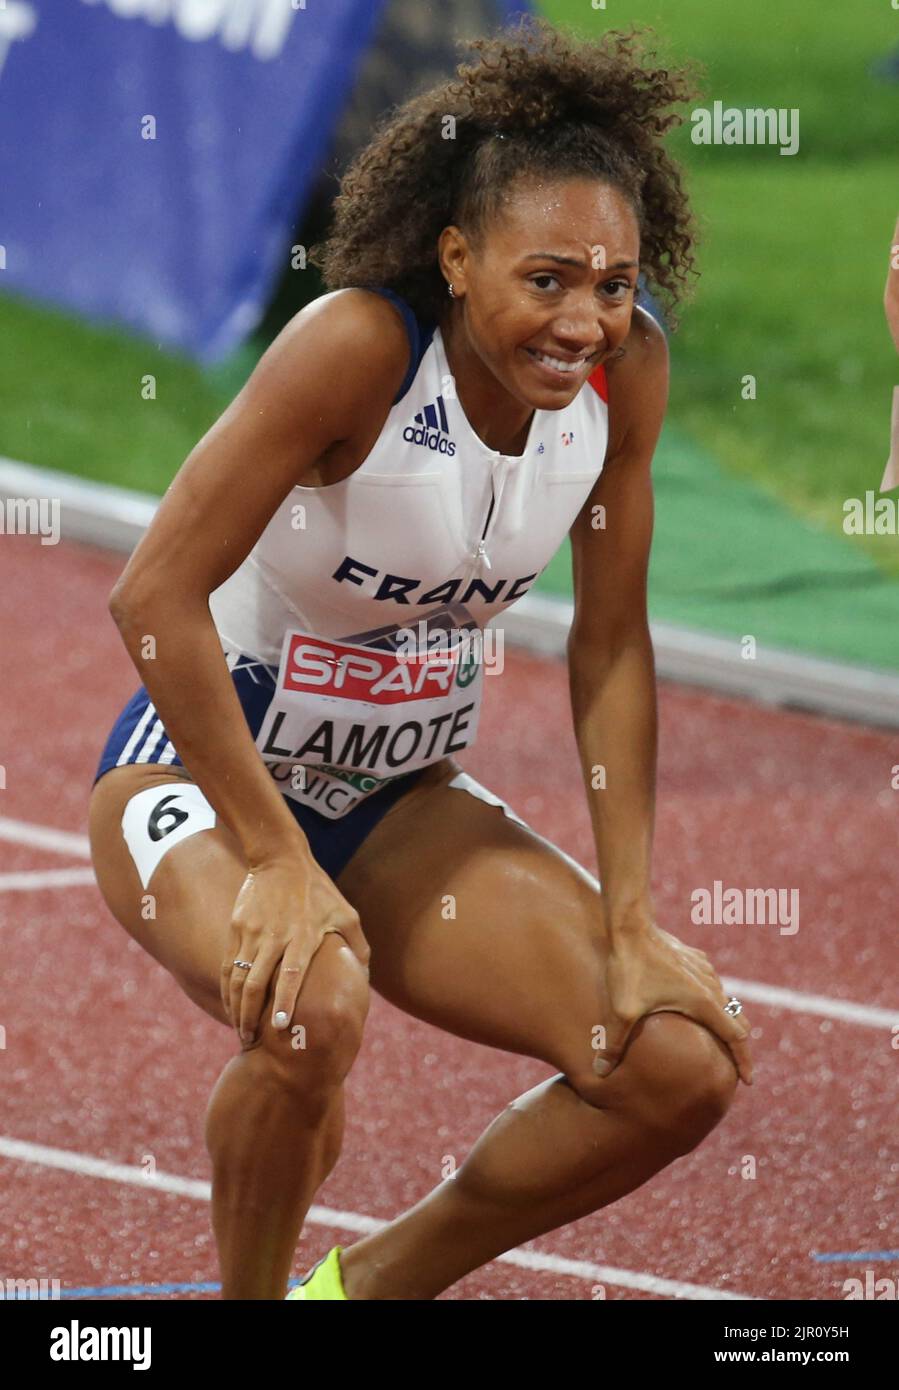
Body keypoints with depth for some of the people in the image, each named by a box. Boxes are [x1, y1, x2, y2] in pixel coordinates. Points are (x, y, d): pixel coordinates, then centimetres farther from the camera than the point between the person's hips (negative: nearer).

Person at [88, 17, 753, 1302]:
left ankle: (375, 1285, 14)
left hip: (402, 803, 6)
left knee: (683, 1068, -6)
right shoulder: (357, 347, -28)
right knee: (312, 1010, -37)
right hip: (200, 779, -6)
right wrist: (276, 861, -27)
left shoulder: (625, 369, -10)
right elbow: (156, 593, -27)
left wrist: (628, 920, -5)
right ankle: (250, 1305, -8)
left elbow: (611, 645, -1)